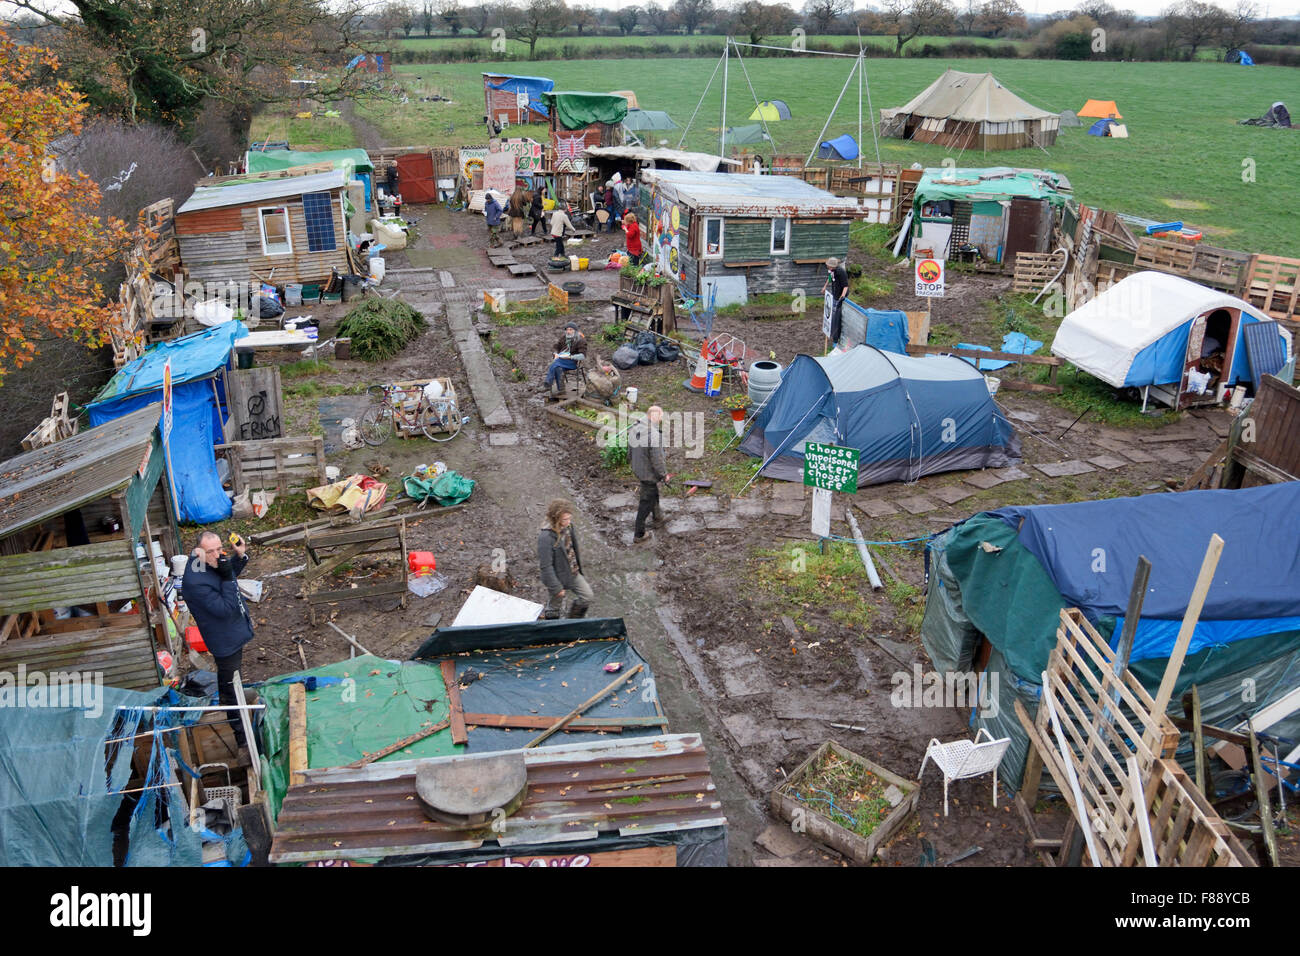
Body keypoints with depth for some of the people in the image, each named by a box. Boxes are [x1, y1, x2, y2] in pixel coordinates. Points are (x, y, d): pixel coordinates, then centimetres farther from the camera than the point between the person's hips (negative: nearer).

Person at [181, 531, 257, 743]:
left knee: (229, 673, 35)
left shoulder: (213, 562, -10)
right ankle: (241, 731, 19)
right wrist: (227, 578, -37)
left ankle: (227, 696, 62)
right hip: (225, 640, -9)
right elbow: (224, 609, -34)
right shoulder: (195, 581, -37)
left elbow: (232, 573, 13)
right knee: (231, 683, 6)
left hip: (234, 631, 9)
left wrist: (240, 556, -5)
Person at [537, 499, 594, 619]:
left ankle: (572, 619, 39)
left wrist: (578, 564, 20)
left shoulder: (568, 526, -10)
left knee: (587, 596, 15)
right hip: (558, 577, -7)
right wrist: (556, 587, -21)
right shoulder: (546, 537, -34)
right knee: (555, 606, 14)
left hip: (574, 573, 7)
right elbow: (546, 566, -27)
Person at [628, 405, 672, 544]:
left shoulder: (634, 429, -5)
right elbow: (657, 459, -25)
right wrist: (664, 474, -10)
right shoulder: (654, 435, -31)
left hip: (637, 470, 8)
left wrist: (632, 463, 24)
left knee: (654, 493, 31)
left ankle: (657, 517, 54)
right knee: (646, 503, 6)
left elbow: (630, 451, 8)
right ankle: (639, 535, 16)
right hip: (649, 474, -8)